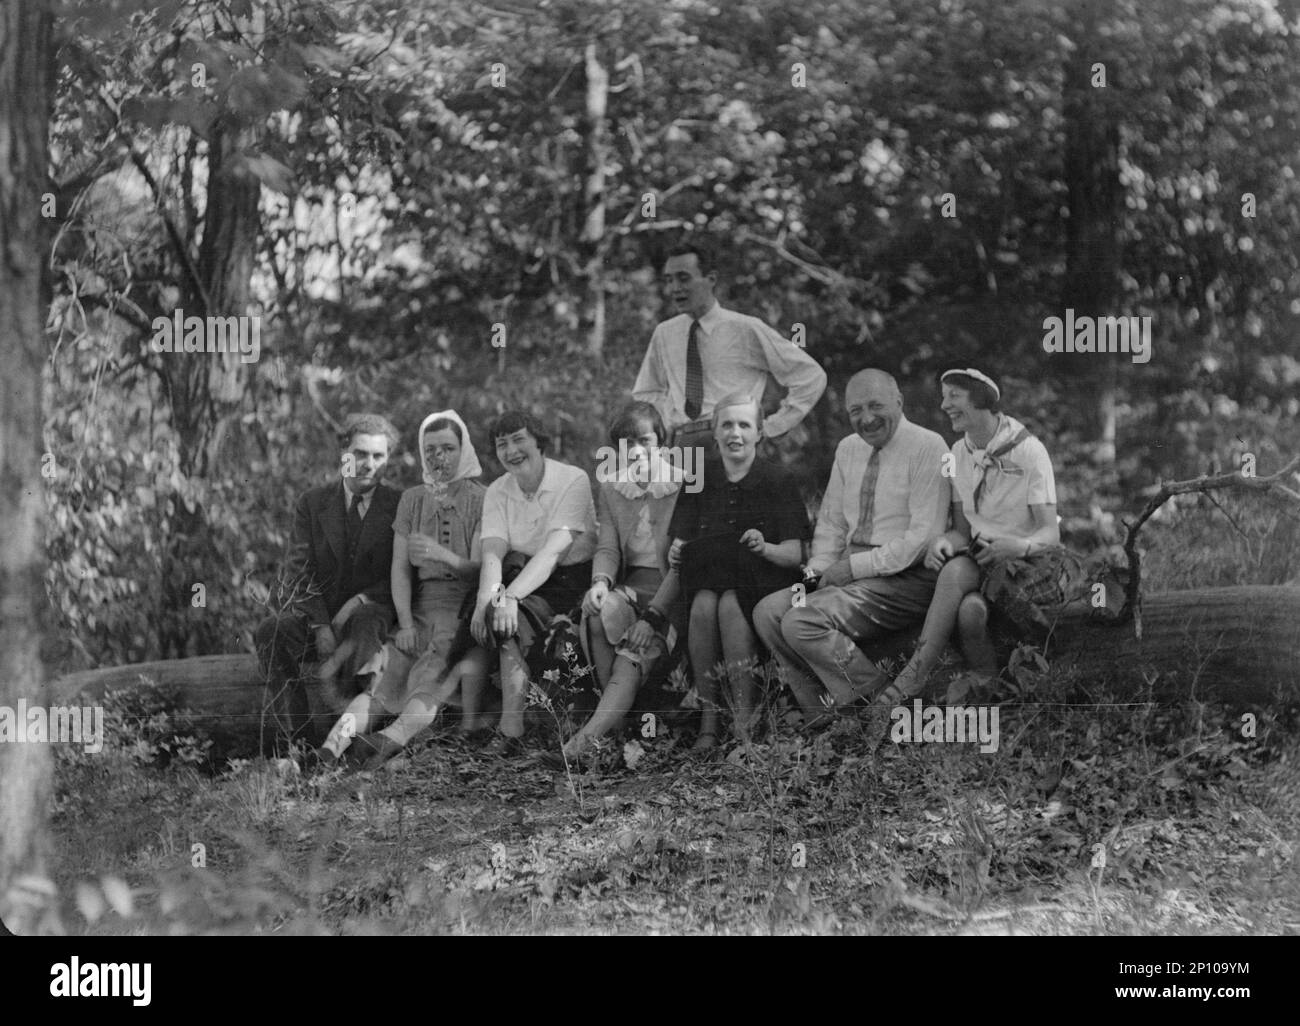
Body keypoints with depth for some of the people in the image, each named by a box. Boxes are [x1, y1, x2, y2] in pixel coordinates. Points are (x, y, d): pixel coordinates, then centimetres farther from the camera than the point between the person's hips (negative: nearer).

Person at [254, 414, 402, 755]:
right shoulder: (312, 503, 9)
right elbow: (300, 573, 1)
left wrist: (360, 600, -17)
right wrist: (320, 626, -15)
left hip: (373, 610, -2)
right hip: (317, 612, 2)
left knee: (365, 627, -38)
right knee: (270, 632, -28)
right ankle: (294, 740, -27)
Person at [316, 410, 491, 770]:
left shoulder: (480, 500, 4)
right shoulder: (412, 500, 15)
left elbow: (480, 569, -4)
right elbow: (400, 568, 7)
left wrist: (442, 554, -24)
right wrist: (406, 624, -7)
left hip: (466, 609, -4)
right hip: (420, 608, 4)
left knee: (431, 678, -31)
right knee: (387, 676, -19)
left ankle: (391, 739, -52)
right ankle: (339, 735, -42)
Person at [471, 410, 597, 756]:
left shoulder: (573, 481, -12)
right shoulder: (497, 491, 4)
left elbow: (553, 551, -24)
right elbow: (492, 553, -11)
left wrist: (510, 597, -37)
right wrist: (487, 598, -32)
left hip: (570, 578, -5)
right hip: (522, 576, 5)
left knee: (513, 619, -30)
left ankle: (510, 730, -31)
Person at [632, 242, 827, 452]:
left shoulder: (746, 329, 2)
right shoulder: (664, 334, 15)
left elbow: (812, 377, 5)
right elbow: (646, 393, 32)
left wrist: (770, 428, 2)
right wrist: (670, 422, 14)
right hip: (682, 443, 3)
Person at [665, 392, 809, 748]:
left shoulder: (778, 482, 3)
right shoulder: (699, 480, 12)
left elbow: (794, 554, -2)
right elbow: (679, 542, 11)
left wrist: (765, 548, -24)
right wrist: (676, 553, -13)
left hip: (762, 582, -2)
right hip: (707, 575, 2)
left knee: (730, 604, -36)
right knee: (703, 604, -33)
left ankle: (743, 717, -32)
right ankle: (707, 719, -29)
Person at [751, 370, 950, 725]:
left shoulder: (927, 448, -9)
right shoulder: (848, 449, 15)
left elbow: (923, 536, -15)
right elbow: (831, 522, 20)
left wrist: (857, 566, -16)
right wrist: (818, 569, 1)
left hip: (905, 578, -8)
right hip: (851, 574, 8)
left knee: (801, 622, -24)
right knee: (768, 612, -10)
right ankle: (821, 714, -8)